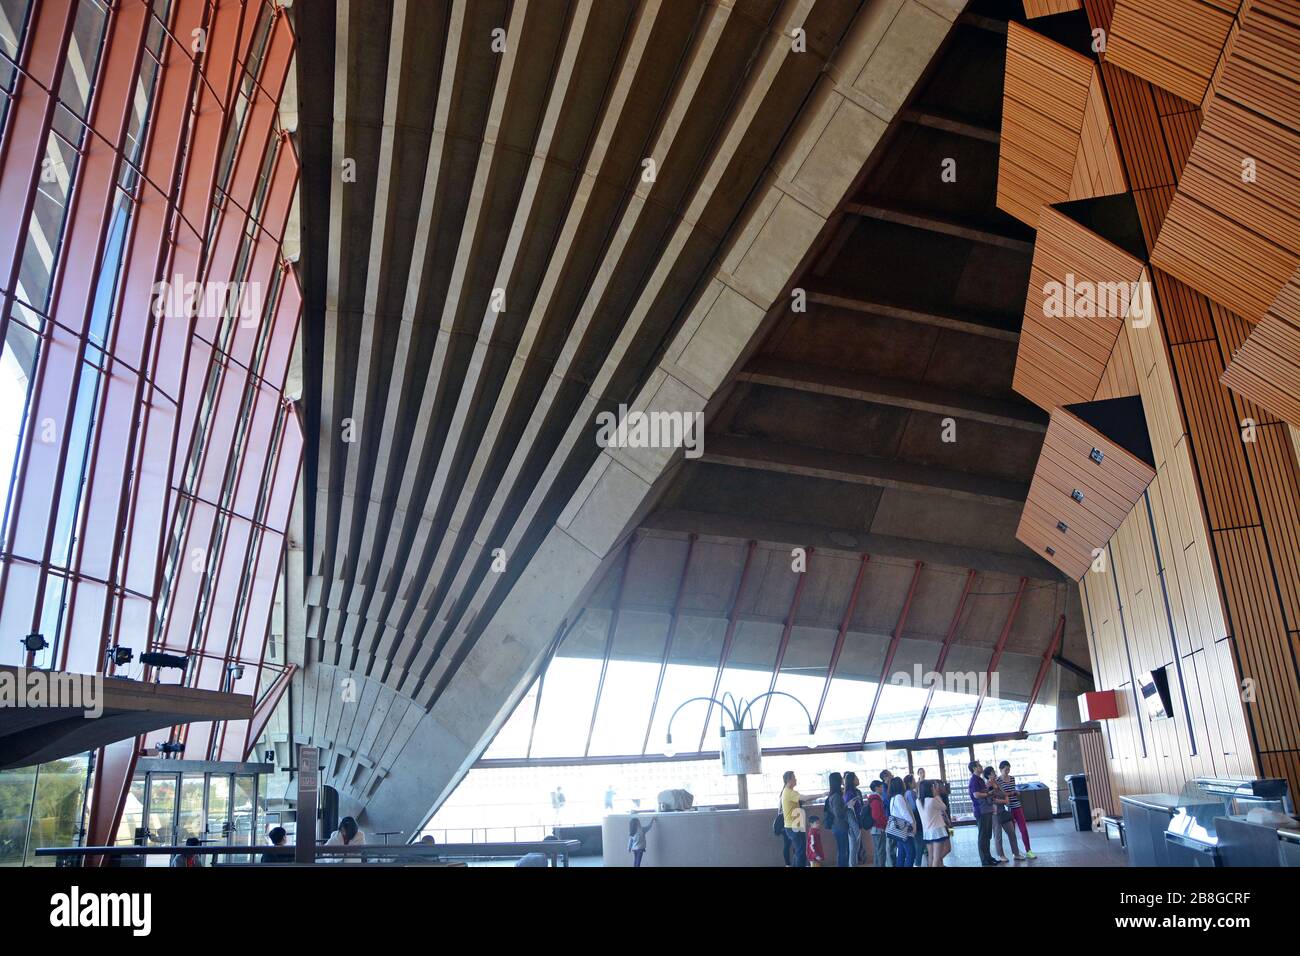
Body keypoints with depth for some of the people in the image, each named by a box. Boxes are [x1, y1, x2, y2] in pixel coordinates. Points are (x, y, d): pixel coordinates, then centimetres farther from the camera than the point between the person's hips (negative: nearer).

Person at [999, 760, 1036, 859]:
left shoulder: (1012, 778, 9)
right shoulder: (998, 780, -9)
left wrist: (1017, 792, 1)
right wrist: (1012, 793, -14)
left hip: (1017, 807, 5)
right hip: (1008, 808, -5)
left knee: (1024, 829, 3)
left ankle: (1028, 851, 12)